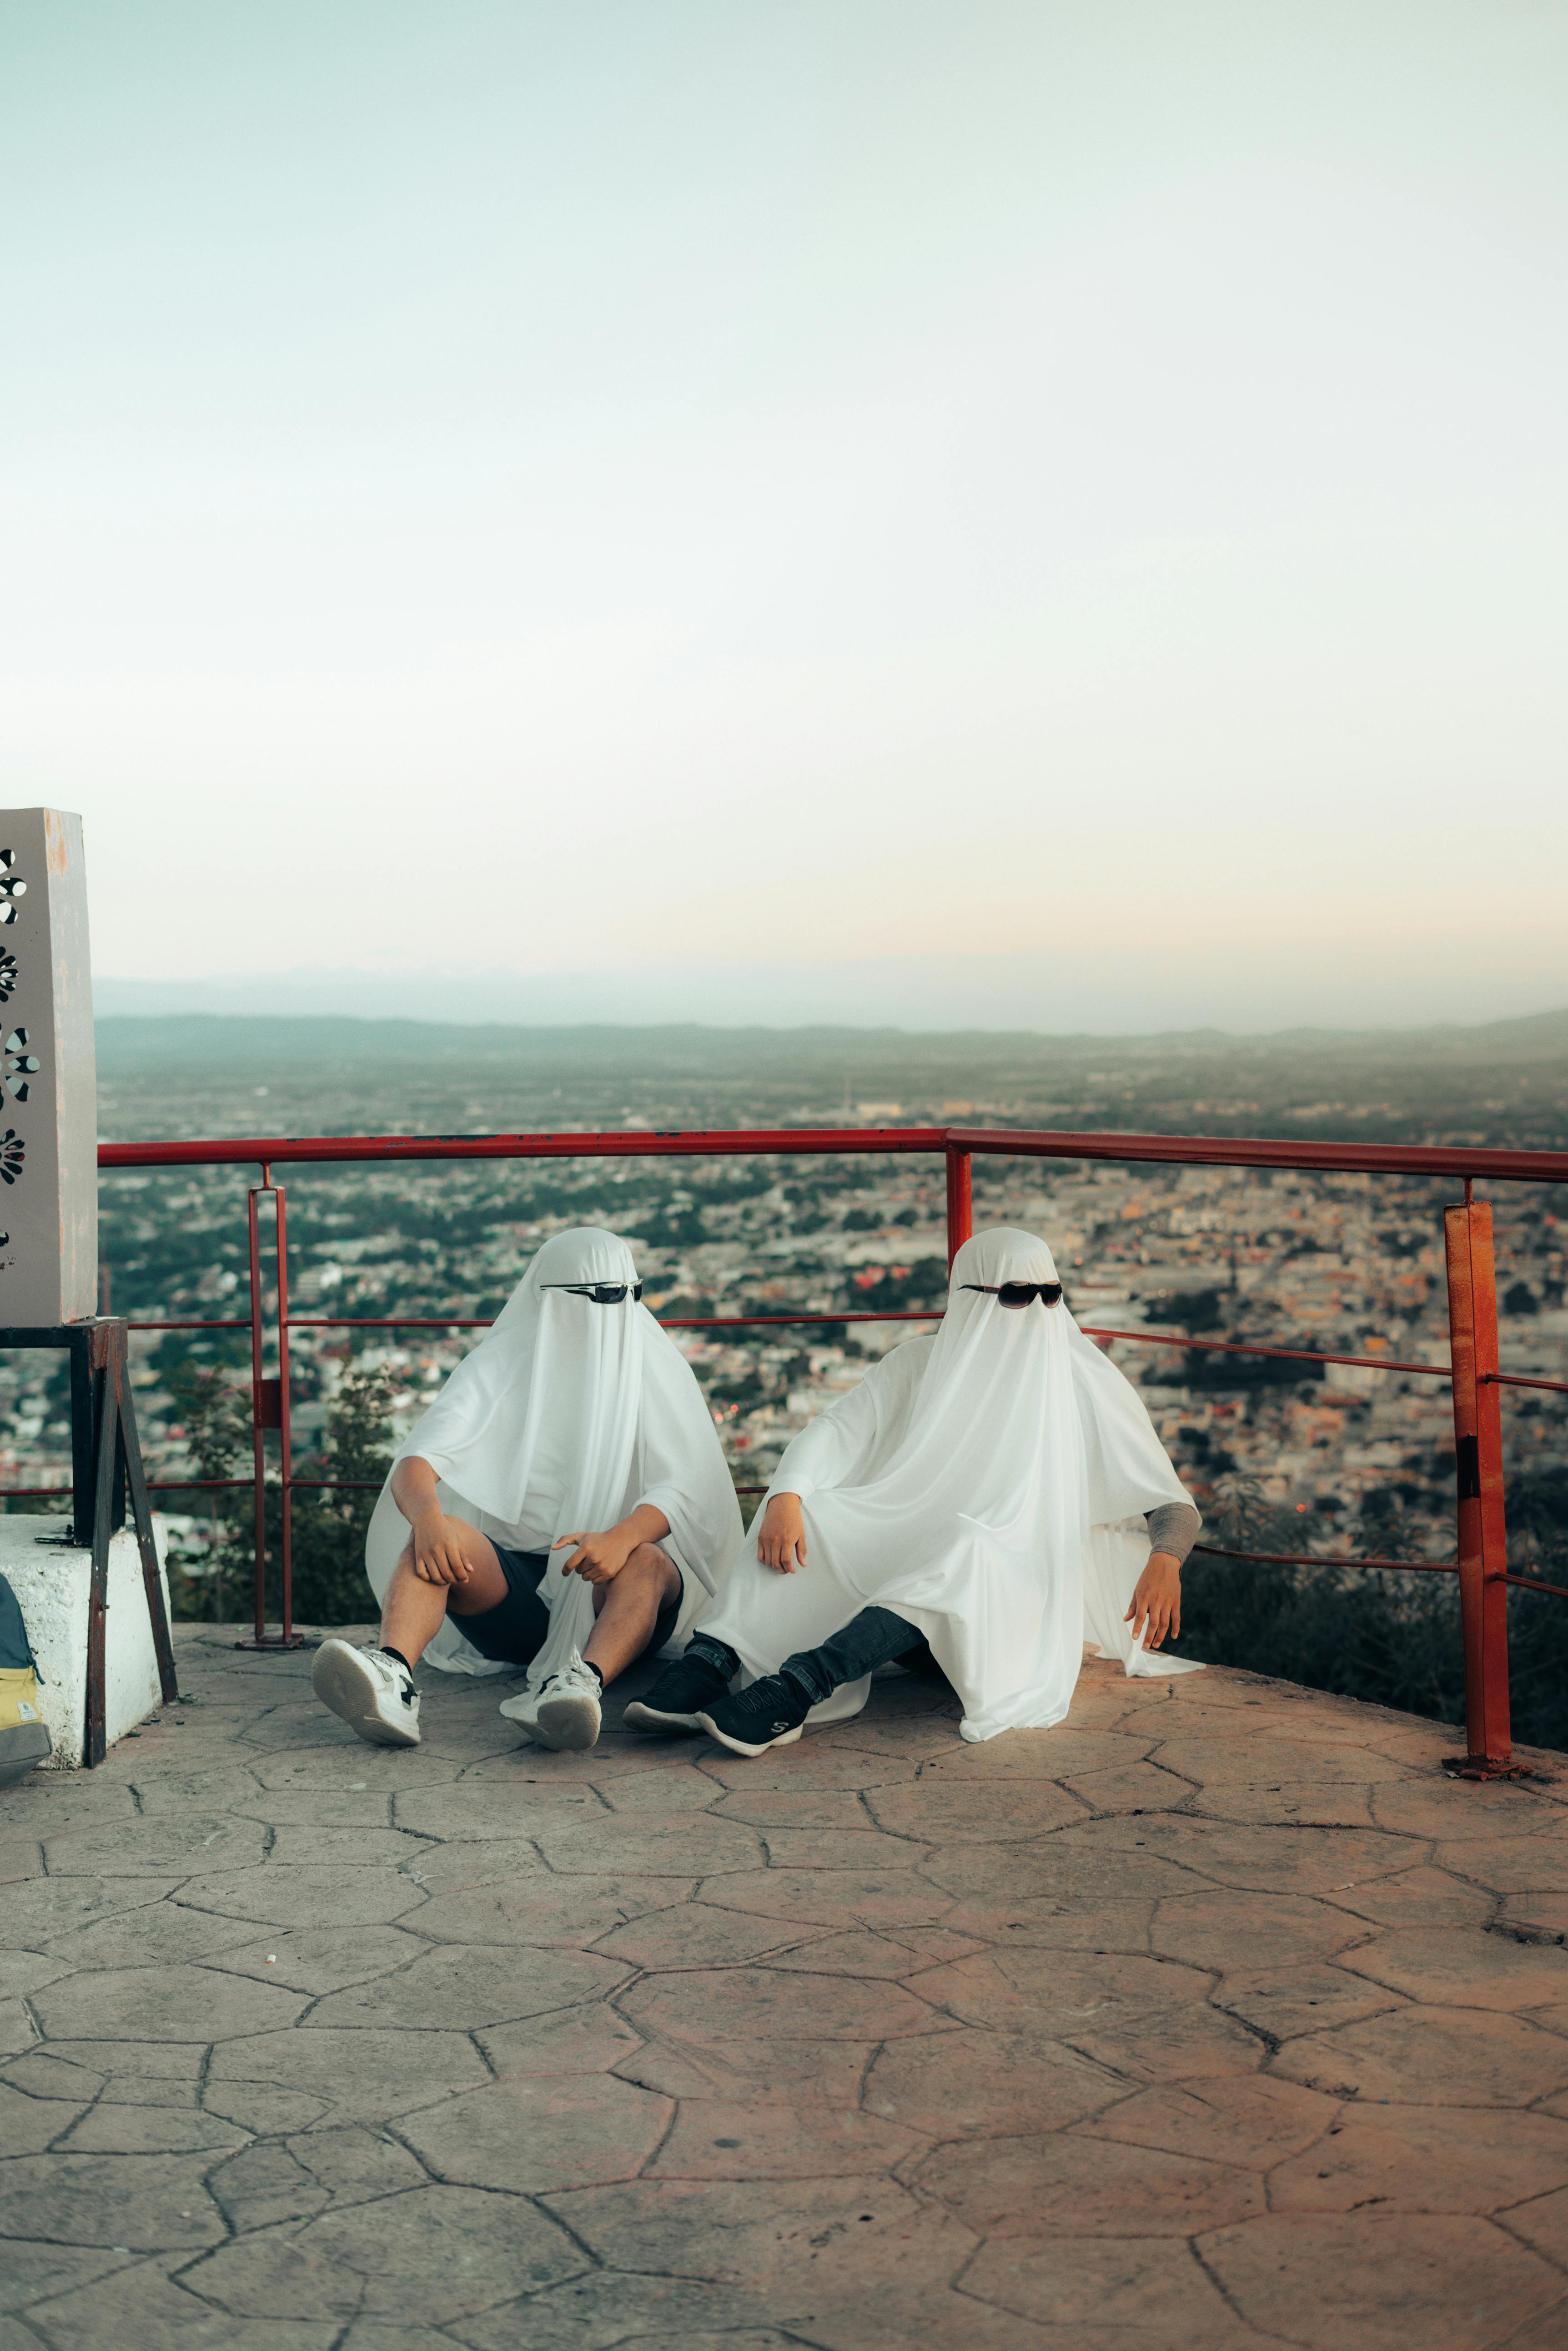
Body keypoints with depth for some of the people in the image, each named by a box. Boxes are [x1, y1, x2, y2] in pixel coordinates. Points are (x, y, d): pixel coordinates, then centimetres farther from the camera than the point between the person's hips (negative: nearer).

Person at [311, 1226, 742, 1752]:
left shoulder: (656, 1367, 4)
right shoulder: (499, 1366, 4)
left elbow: (686, 1484, -10)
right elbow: (415, 1463, -10)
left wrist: (623, 1537, -32)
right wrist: (427, 1515, -35)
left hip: (605, 1589, -1)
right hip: (514, 1582, 1)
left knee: (647, 1563, -35)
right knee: (435, 1535, -28)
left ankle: (584, 1684, -63)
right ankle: (391, 1679, -54)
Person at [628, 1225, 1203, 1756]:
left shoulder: (1090, 1386, 2)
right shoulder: (920, 1363, 8)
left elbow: (1175, 1506, 0)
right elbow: (836, 1429, -5)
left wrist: (1164, 1560, -24)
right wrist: (786, 1495, -27)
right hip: (901, 1567, 3)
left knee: (965, 1543, -37)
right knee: (806, 1512, -22)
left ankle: (796, 1689, -53)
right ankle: (708, 1662, -43)